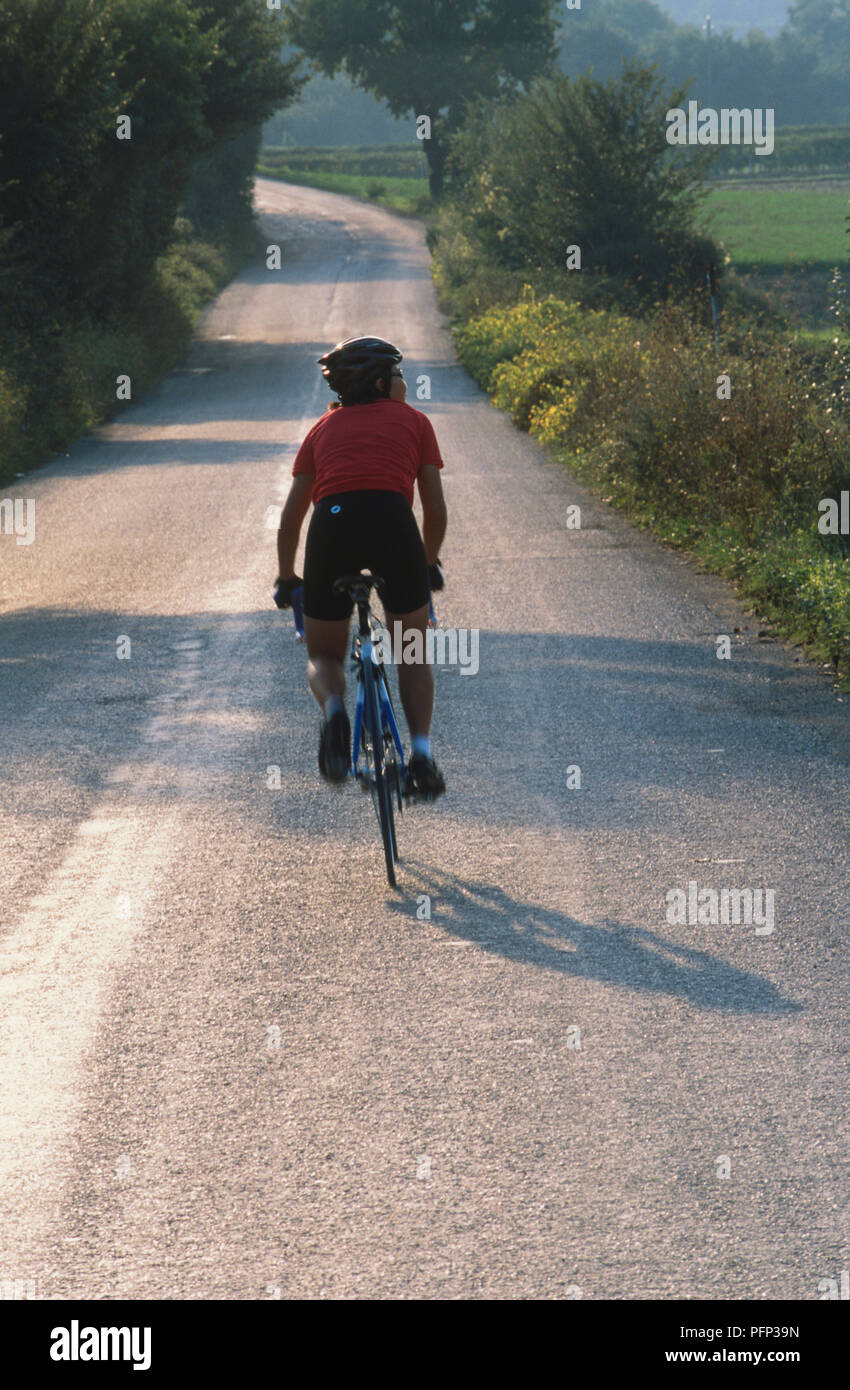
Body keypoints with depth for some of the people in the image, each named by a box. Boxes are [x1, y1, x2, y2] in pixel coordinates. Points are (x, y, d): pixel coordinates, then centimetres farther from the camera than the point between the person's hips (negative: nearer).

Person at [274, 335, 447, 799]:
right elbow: (435, 509, 19)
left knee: (324, 654, 19)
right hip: (393, 523, -1)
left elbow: (290, 517, 24)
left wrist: (286, 579, 36)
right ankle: (421, 752, 2)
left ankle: (334, 710, -14)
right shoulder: (413, 421, 22)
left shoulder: (324, 427, 27)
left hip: (332, 525, 1)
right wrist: (430, 564, 36)